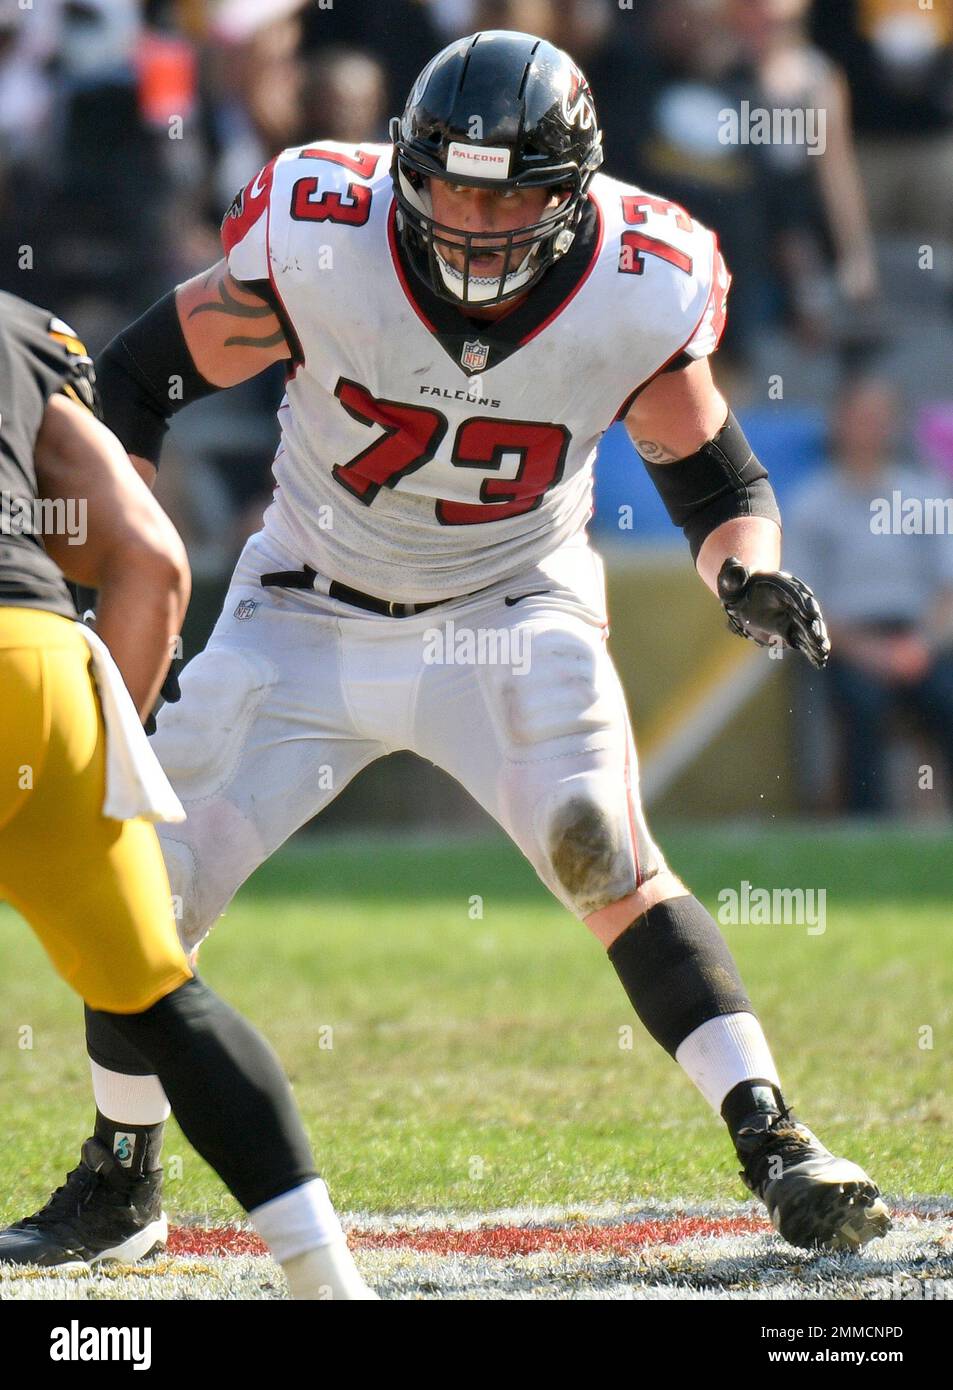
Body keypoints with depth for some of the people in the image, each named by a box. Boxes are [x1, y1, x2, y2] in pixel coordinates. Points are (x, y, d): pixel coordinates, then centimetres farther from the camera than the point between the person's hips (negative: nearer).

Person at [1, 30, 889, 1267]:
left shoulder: (637, 290, -20)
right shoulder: (321, 244, -24)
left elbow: (717, 479, -4)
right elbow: (136, 386, -10)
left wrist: (750, 574, -24)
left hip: (512, 610, -1)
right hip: (311, 613, 1)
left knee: (609, 859, -24)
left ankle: (774, 1145, -19)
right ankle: (121, 1178, 23)